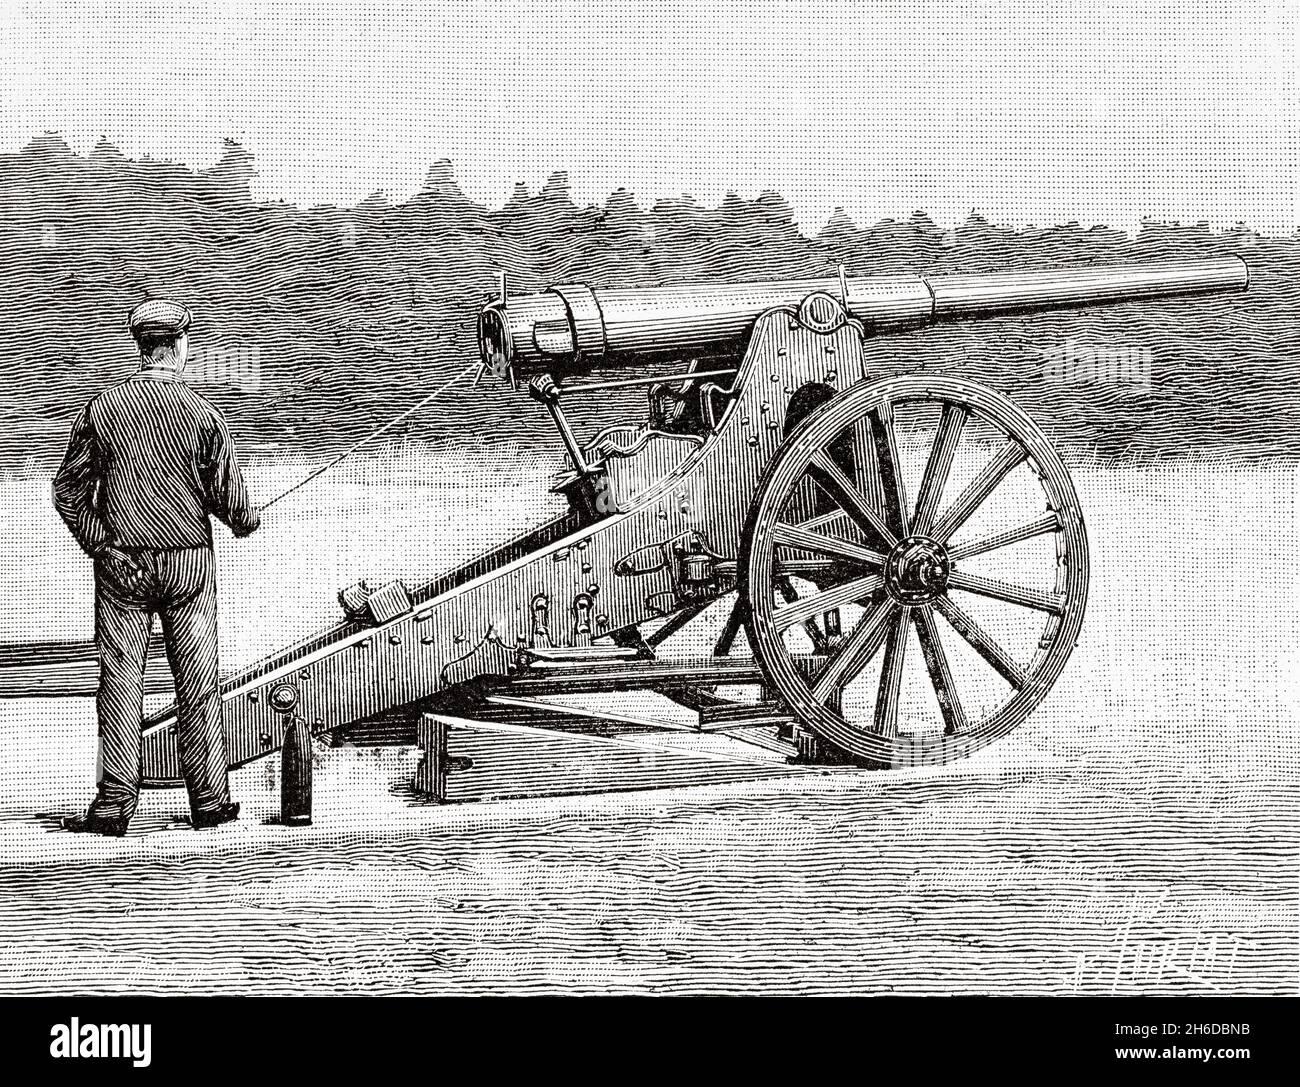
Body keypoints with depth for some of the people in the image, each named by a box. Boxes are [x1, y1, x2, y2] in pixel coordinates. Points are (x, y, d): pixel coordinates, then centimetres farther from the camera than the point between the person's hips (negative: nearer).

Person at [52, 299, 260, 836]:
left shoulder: (102, 409, -3)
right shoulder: (202, 413, -7)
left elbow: (68, 491, -1)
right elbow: (230, 497, -3)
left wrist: (100, 545, 5)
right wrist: (247, 522, 18)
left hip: (120, 564, 1)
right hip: (188, 560, -1)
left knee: (120, 679, 4)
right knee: (197, 683, 7)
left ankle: (114, 805, 3)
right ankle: (209, 800, 12)